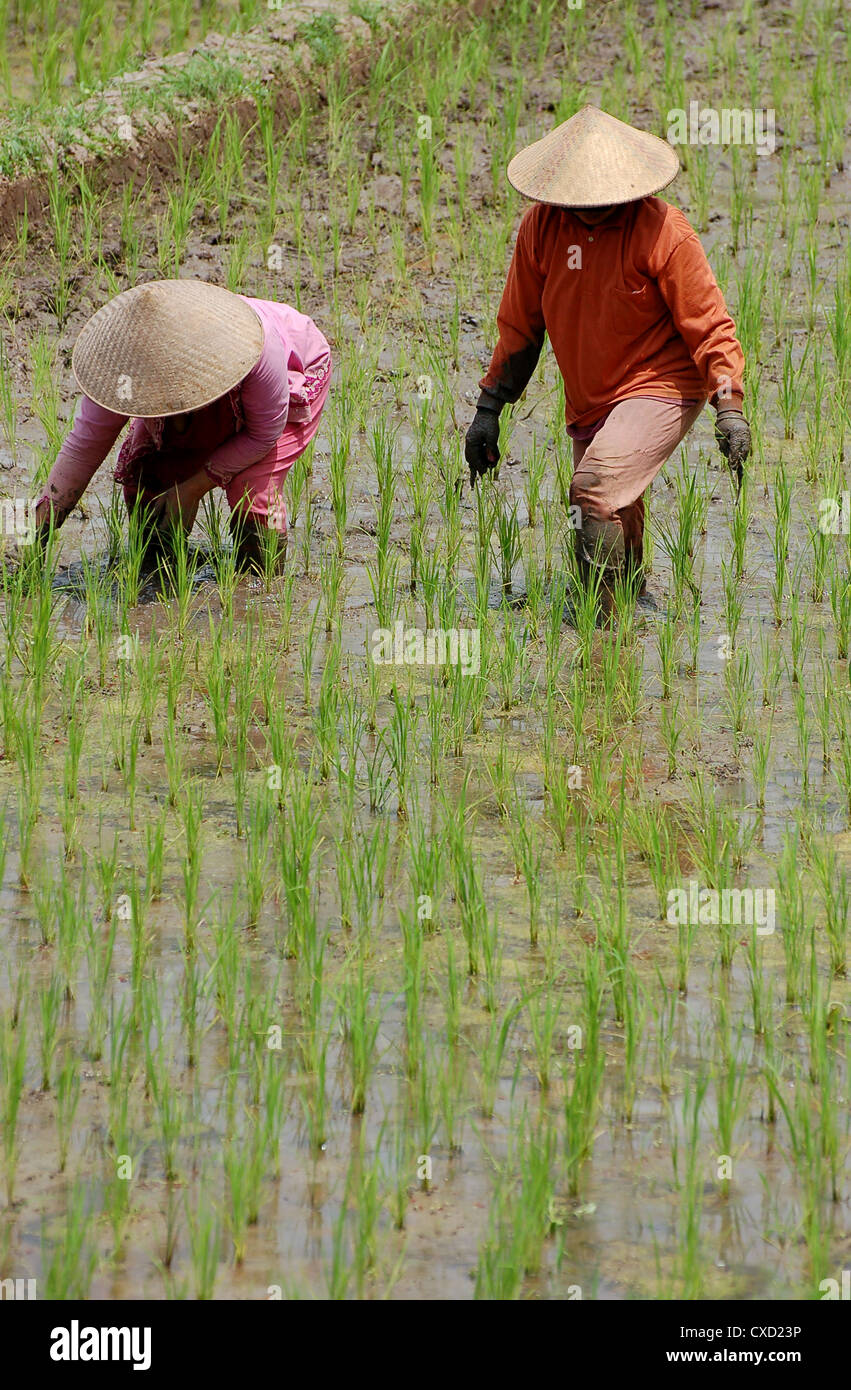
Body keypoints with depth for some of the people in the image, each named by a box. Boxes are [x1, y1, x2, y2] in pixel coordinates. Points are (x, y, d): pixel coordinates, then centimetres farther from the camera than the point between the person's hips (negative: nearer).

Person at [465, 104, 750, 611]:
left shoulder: (663, 231, -15)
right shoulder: (542, 226, -2)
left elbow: (708, 323, -11)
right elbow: (520, 324, 10)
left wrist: (729, 405, -20)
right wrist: (489, 408, 10)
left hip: (658, 389, -6)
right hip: (587, 406, 6)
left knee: (596, 490, -26)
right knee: (616, 520, 15)